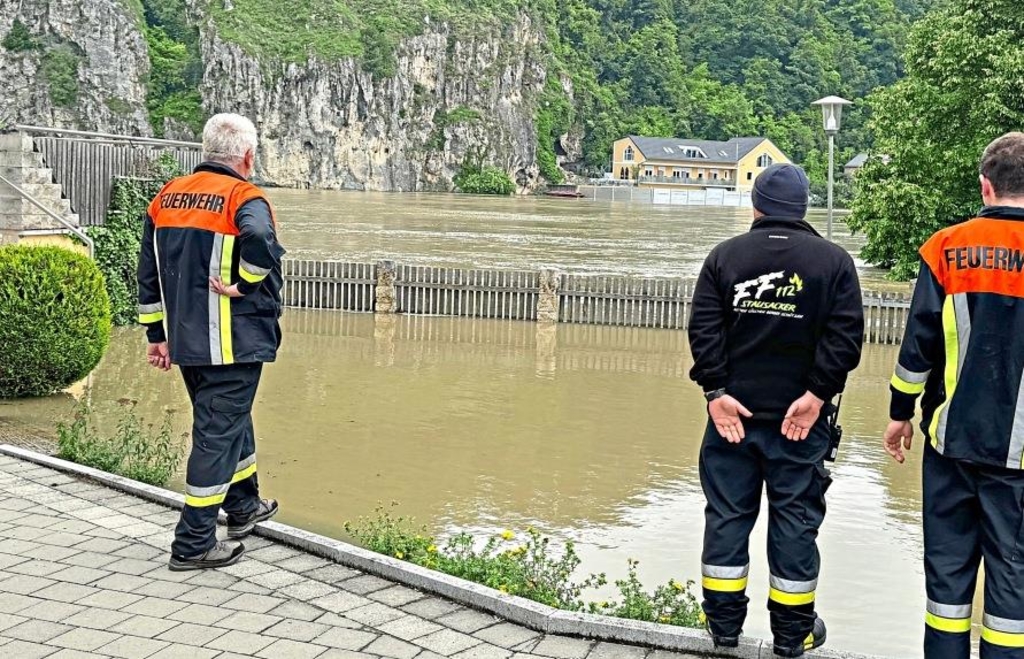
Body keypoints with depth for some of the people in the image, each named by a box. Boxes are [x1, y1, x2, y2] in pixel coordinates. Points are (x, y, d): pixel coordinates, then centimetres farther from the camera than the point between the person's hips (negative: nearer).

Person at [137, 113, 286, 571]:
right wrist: (243, 285, -18)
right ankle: (193, 544, 5)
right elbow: (258, 238, -36)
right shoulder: (243, 197, -12)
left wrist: (157, 334, 17)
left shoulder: (167, 197, 10)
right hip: (233, 342, -7)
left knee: (229, 419, 24)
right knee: (218, 433, 0)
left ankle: (243, 506, 41)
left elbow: (149, 273, 12)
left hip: (185, 341, 7)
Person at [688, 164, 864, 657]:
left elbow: (703, 328, -6)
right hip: (802, 417, -1)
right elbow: (846, 335, -9)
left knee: (728, 513, 9)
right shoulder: (834, 261, 0)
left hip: (733, 410, 1)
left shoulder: (725, 255, 2)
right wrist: (816, 394, -9)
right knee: (795, 518, 7)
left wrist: (716, 390, -6)